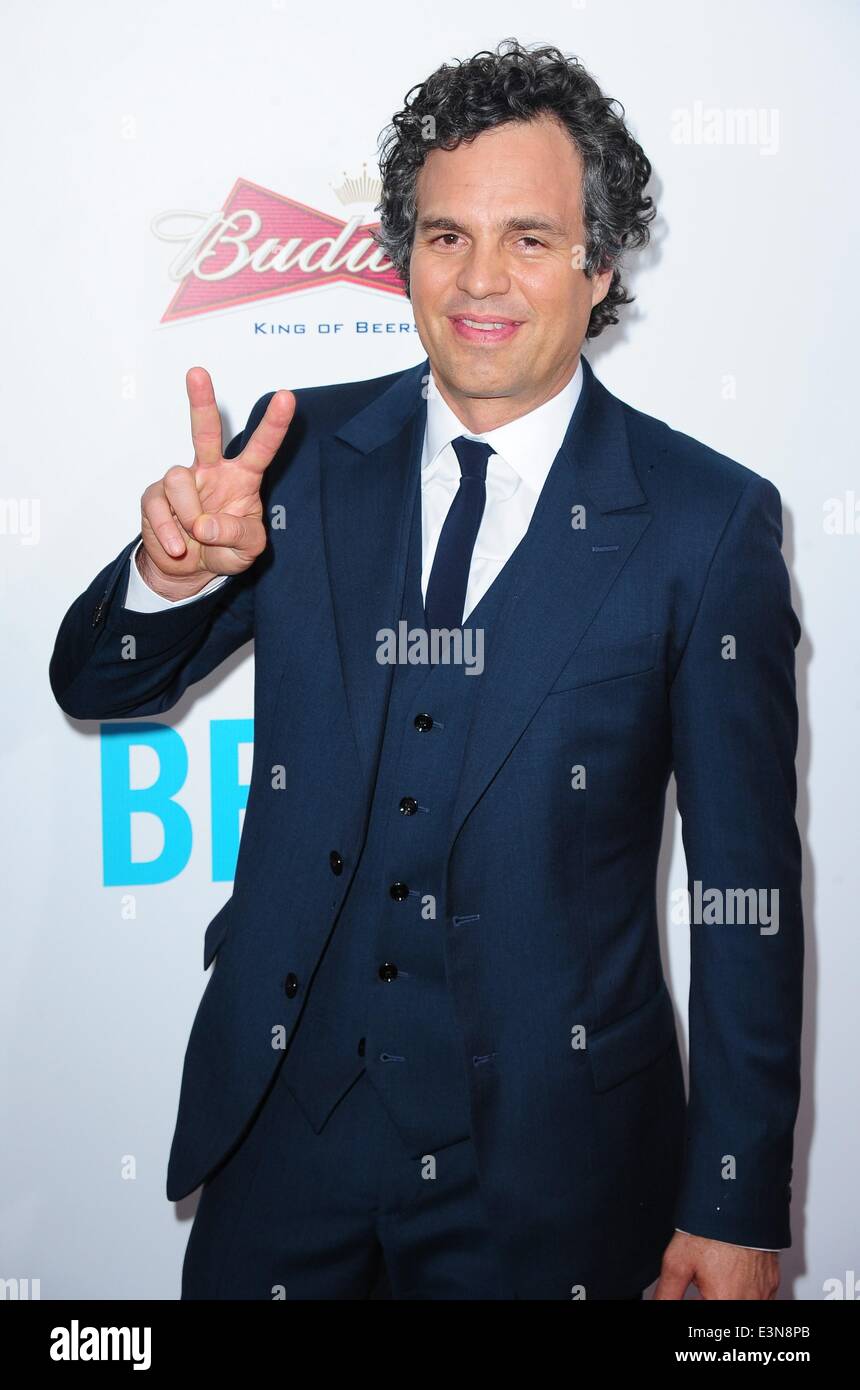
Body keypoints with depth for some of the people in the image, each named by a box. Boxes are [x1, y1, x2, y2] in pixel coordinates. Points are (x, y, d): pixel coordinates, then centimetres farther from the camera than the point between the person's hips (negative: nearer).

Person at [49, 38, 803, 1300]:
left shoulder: (709, 520, -10)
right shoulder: (304, 453, -1)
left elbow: (746, 884, -7)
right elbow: (98, 689, 3)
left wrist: (739, 1207, -5)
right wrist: (172, 570, -20)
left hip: (546, 1165, -2)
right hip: (286, 1120, 3)